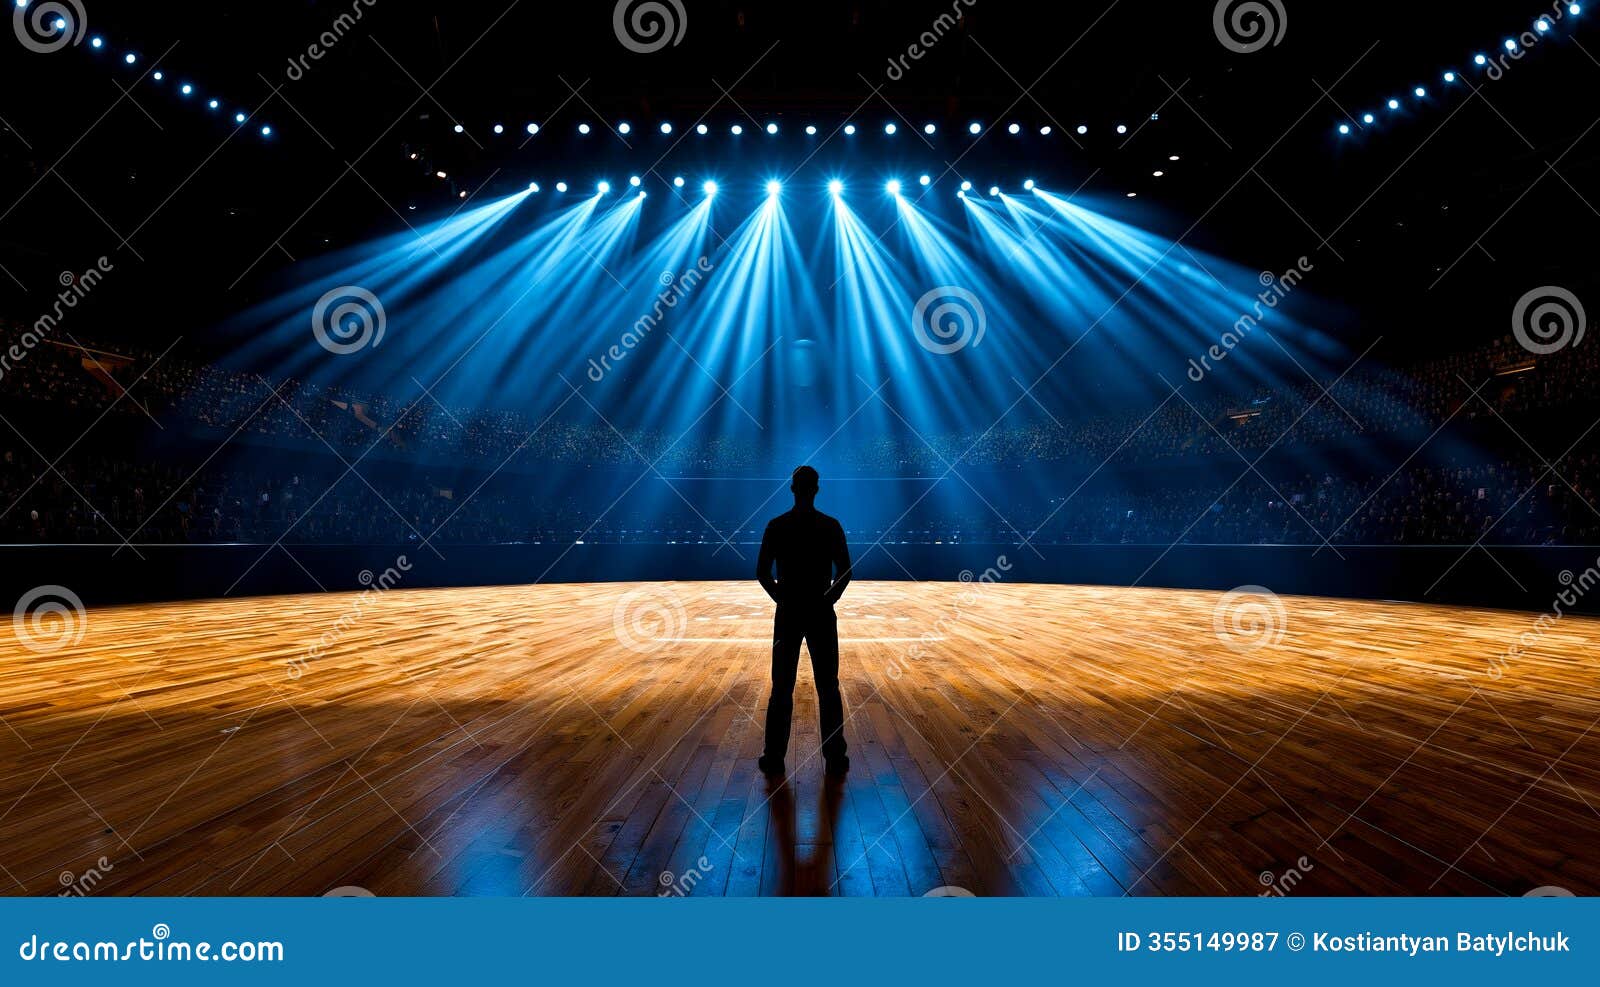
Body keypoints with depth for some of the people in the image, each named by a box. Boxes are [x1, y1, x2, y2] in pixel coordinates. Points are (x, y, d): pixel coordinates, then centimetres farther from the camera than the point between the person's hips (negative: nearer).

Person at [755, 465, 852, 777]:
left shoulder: (776, 526, -4)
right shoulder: (831, 526, -5)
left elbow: (762, 572, -4)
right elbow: (845, 572, -5)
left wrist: (781, 598, 9)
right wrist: (829, 599, 8)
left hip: (787, 614, 0)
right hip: (821, 614, 0)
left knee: (781, 688, 8)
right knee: (828, 688, 7)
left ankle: (775, 758, 13)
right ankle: (835, 758, 12)